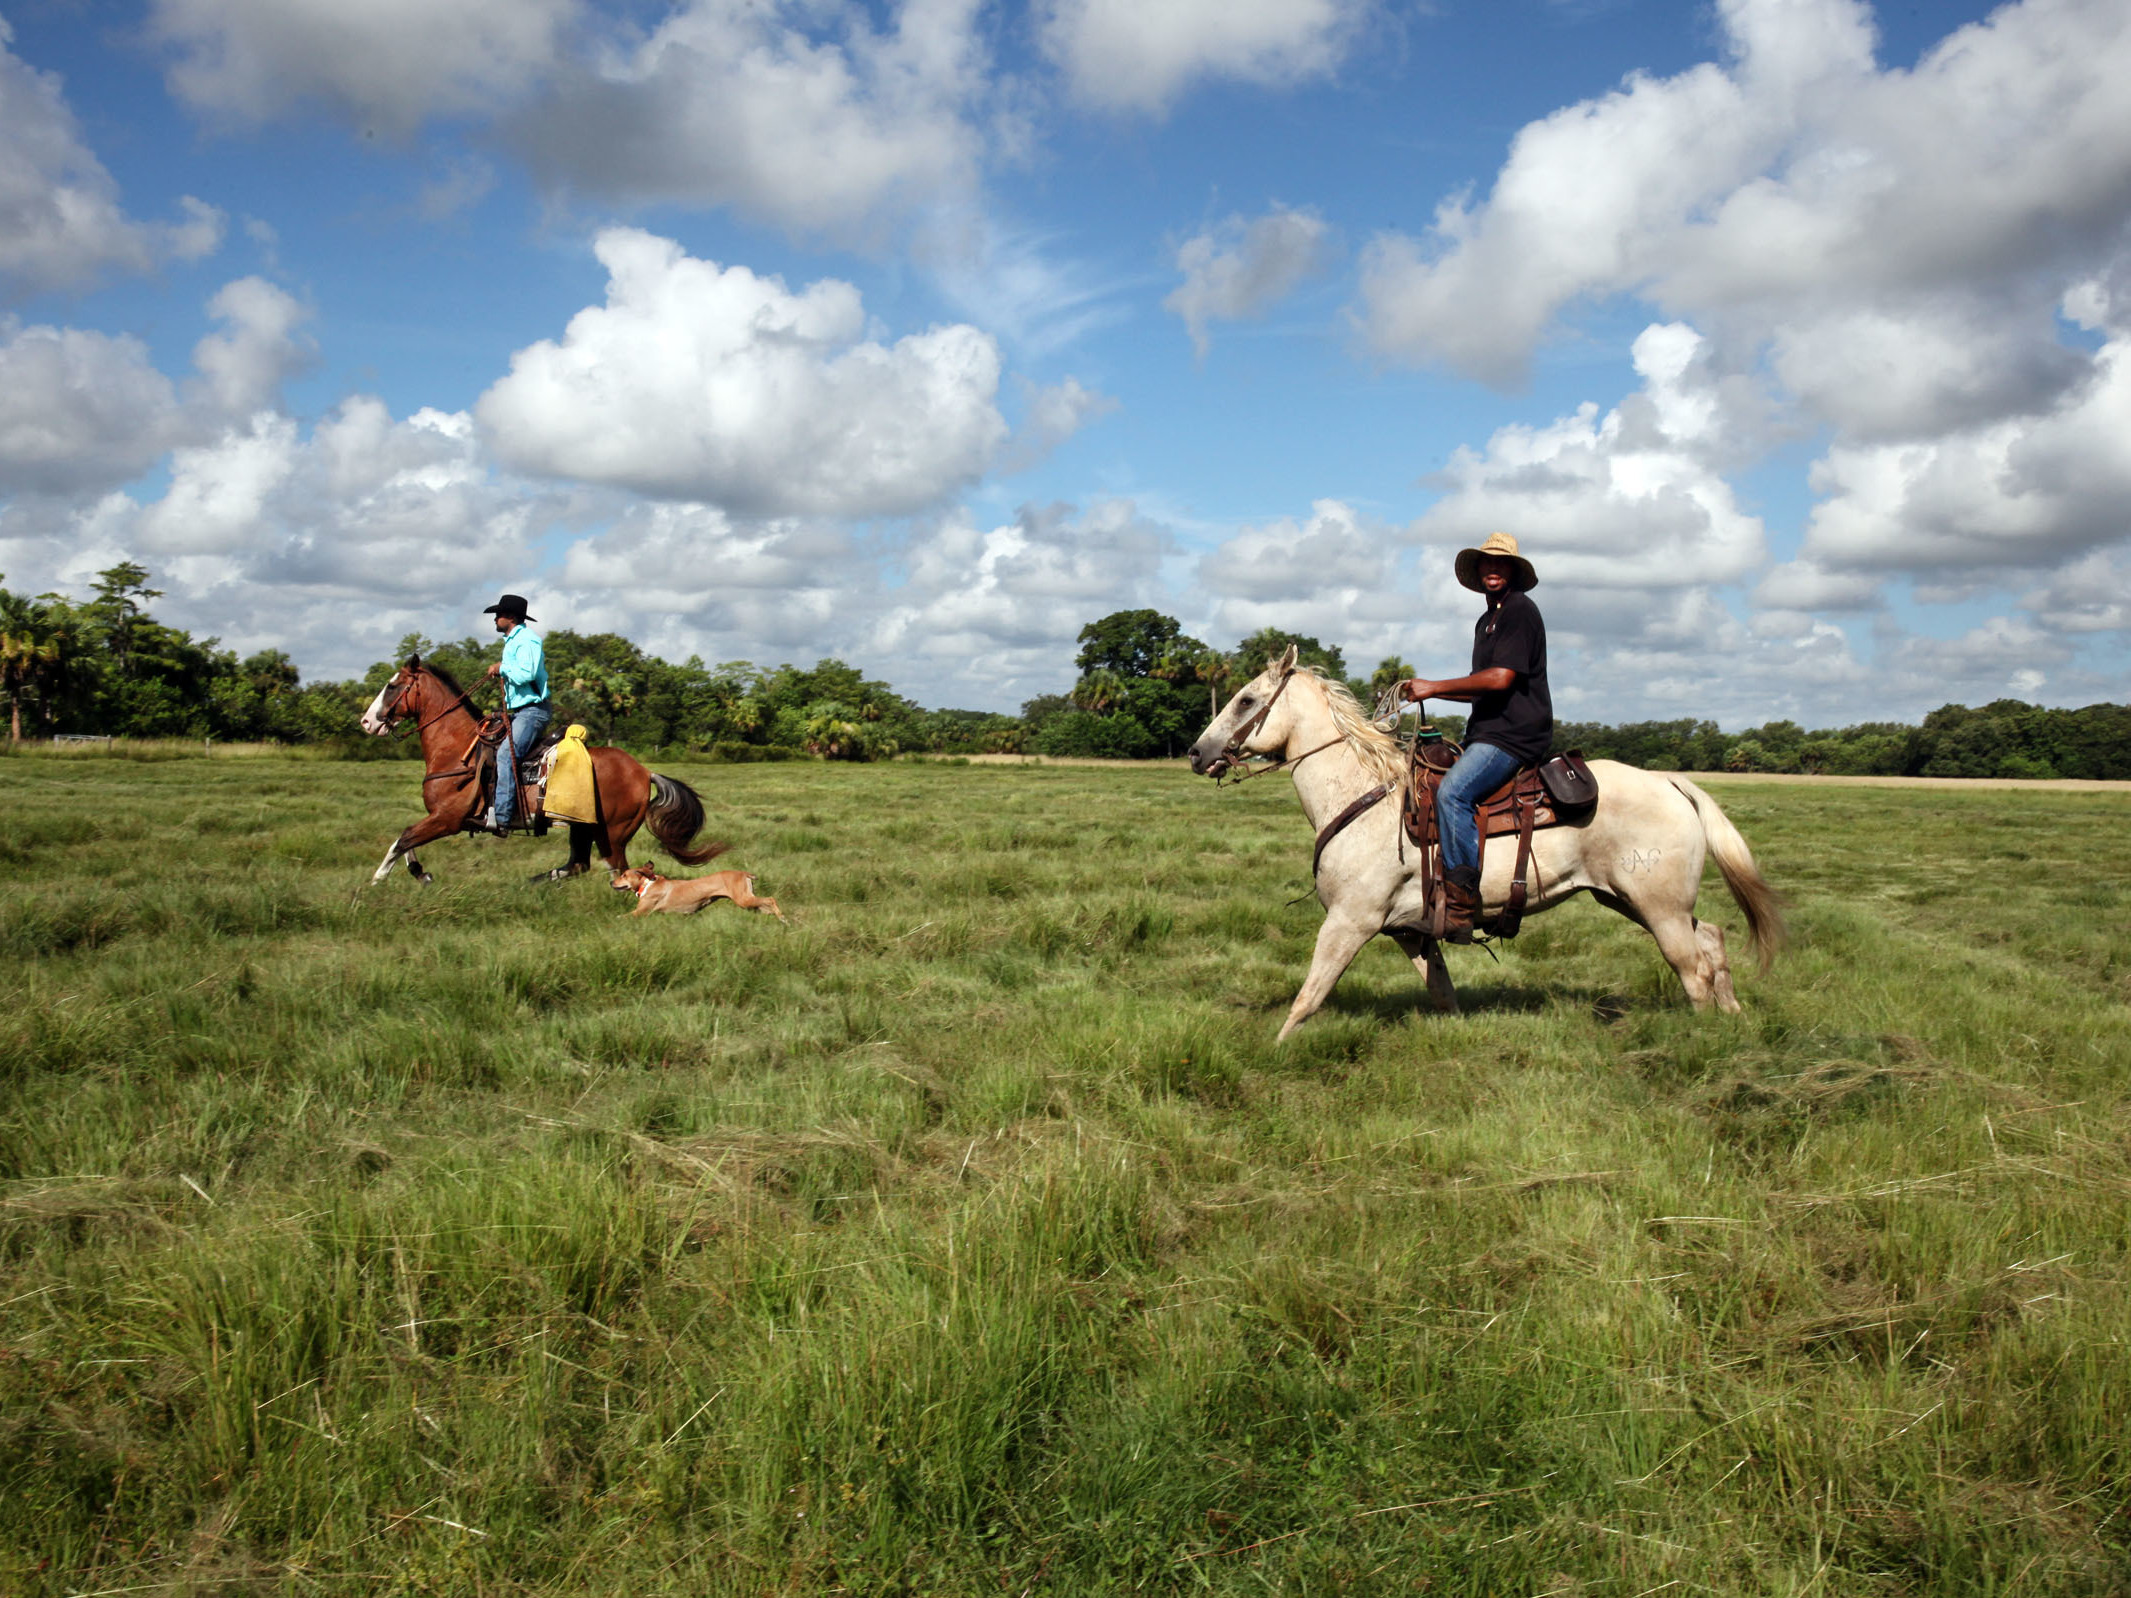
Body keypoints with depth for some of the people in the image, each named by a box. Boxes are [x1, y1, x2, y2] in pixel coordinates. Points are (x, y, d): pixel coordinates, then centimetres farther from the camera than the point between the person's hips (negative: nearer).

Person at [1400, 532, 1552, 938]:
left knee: (1452, 791, -30)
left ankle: (1462, 904, -30)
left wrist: (1435, 687, -14)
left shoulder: (1520, 611, -9)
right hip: (1487, 732, 11)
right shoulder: (1486, 620, 22)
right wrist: (1429, 691, 15)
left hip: (1515, 735, -11)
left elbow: (1501, 678, -20)